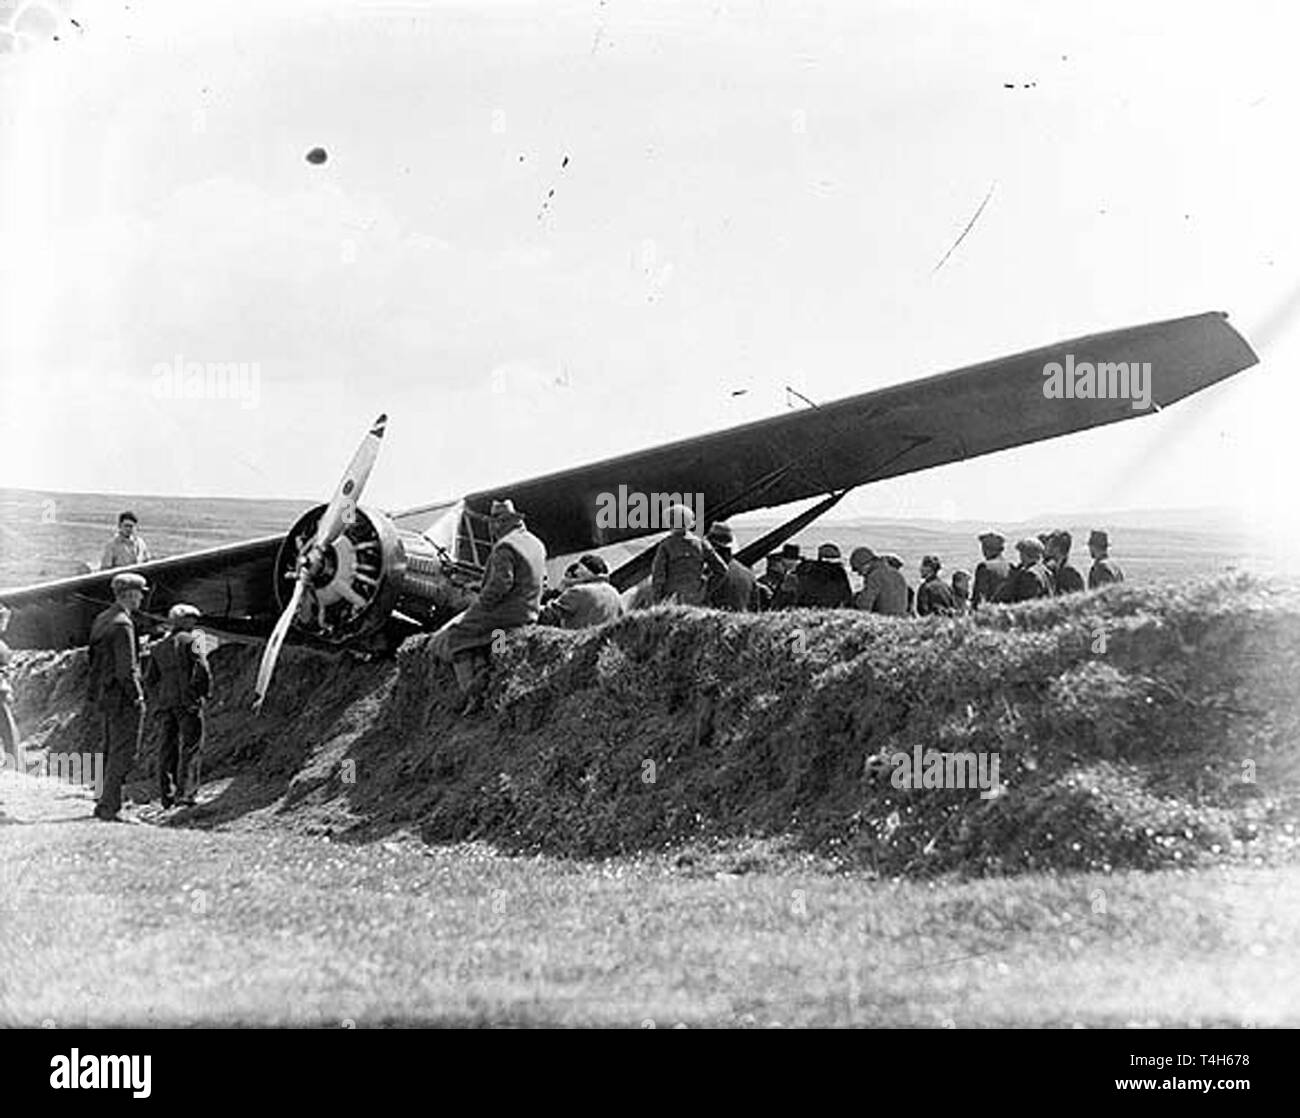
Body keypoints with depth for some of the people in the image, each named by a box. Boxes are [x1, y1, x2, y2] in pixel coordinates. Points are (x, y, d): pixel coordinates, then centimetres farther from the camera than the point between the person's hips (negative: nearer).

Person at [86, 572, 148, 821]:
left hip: (104, 696, 9)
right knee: (122, 754, -4)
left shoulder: (100, 620, 11)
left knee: (111, 752, 16)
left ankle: (106, 805, 20)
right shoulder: (122, 624, -17)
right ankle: (109, 808, -5)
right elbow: (126, 669, -20)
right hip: (122, 698, -9)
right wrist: (137, 698, -13)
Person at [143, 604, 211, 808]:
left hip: (164, 701, 6)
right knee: (191, 746, -3)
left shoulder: (158, 647, 18)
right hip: (188, 701, -6)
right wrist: (205, 691, -5)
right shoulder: (192, 639, -1)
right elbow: (201, 667, -14)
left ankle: (167, 793, 9)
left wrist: (156, 702, 19)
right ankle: (186, 792, -11)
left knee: (168, 747, 10)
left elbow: (149, 678, 15)